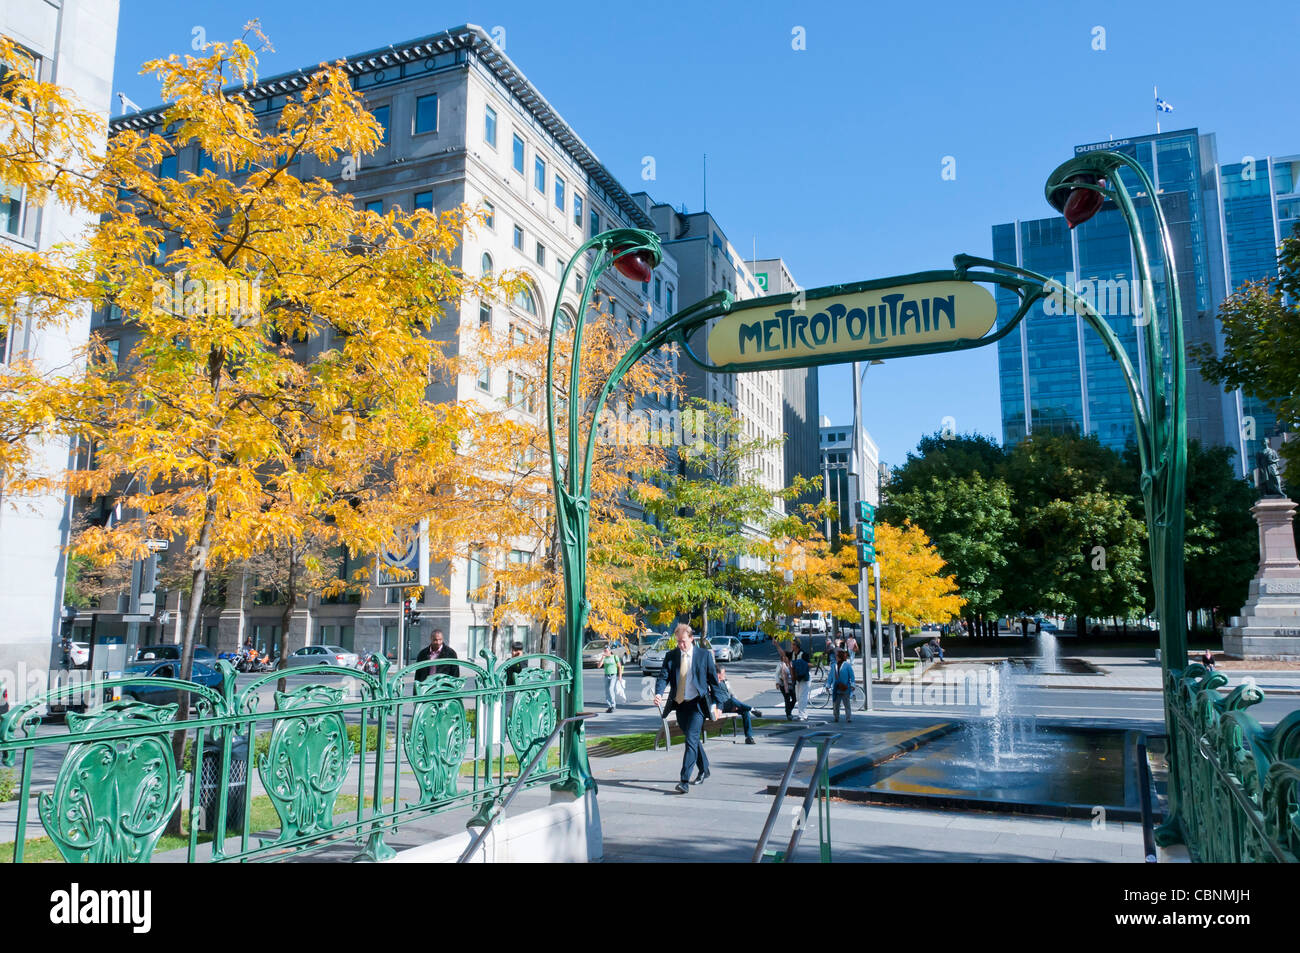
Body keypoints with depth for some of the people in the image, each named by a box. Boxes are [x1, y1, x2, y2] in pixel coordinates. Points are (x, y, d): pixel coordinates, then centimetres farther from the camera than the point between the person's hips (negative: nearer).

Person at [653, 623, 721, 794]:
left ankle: (685, 780, -16)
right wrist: (658, 693, -23)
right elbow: (663, 676, -4)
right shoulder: (671, 655, 5)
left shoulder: (704, 655, -2)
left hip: (697, 704, -4)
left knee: (691, 739, -15)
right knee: (692, 739, 17)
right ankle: (704, 771, 37)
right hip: (679, 704, 4)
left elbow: (713, 680, 3)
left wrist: (716, 703, 0)